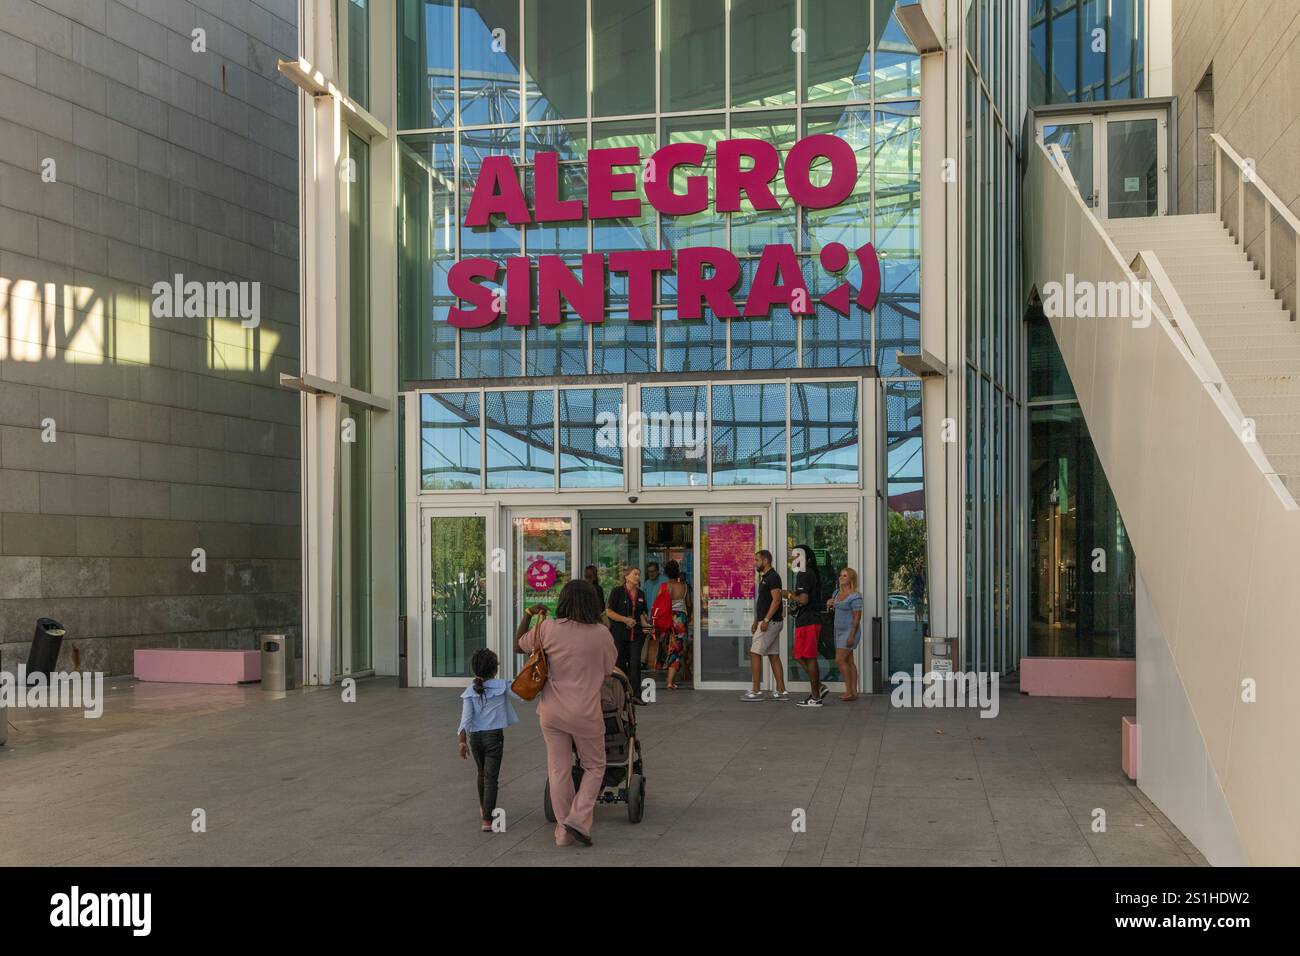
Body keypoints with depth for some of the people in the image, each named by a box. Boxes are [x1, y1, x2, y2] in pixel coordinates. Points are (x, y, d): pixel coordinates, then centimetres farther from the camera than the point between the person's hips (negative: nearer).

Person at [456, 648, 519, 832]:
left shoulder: (470, 692, -1)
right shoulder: (502, 686, -6)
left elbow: (466, 717, -8)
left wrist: (463, 742, -9)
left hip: (475, 736, 3)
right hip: (494, 736, -3)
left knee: (482, 773, 24)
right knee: (491, 777, -4)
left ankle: (483, 809, 43)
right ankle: (487, 820, -13)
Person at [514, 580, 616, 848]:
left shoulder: (547, 629, -6)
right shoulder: (601, 634, -9)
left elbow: (518, 645, 10)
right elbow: (608, 669, 4)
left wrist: (528, 616, 18)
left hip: (551, 712, 2)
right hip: (585, 712, -2)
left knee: (558, 770, 11)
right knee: (594, 767, 15)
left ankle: (563, 831, 17)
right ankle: (579, 819, -1)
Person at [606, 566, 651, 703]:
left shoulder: (641, 594, 13)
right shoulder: (617, 592, -3)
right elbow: (609, 612, -6)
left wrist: (645, 624, 4)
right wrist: (625, 620, -13)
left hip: (636, 633, 4)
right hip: (619, 633, -4)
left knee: (635, 662, -6)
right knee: (620, 663, 2)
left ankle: (635, 694, -5)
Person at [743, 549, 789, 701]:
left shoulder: (773, 577, -13)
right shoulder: (764, 577, 17)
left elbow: (776, 600, -21)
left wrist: (766, 620, -26)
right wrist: (756, 622, 20)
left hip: (771, 621, -10)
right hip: (768, 622, 10)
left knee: (755, 653, -8)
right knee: (773, 656, 9)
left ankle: (755, 691, -6)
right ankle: (781, 691, 9)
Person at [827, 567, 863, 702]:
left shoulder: (855, 596, -16)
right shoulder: (837, 593, 10)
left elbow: (857, 618, -19)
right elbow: (831, 608, 28)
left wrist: (851, 636, -23)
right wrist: (829, 603, 5)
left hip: (850, 632, -9)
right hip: (840, 631, 9)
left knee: (840, 660, -12)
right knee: (849, 661, 8)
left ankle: (849, 691, -6)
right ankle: (854, 692, 11)